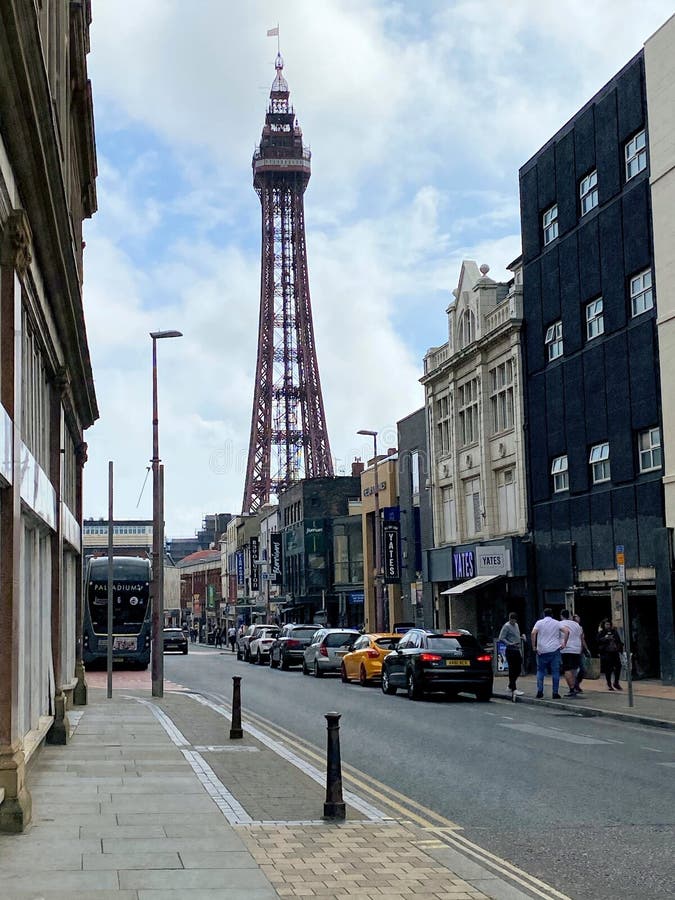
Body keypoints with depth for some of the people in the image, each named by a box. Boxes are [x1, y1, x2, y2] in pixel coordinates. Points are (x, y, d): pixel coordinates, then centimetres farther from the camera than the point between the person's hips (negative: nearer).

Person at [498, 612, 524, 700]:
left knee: (518, 669, 11)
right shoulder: (506, 626, -9)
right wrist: (510, 643, -22)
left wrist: (521, 637, 7)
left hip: (517, 649, 9)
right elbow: (501, 638, -14)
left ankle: (510, 686, 26)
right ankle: (514, 689, -4)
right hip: (511, 650, -9)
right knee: (512, 670, -6)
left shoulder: (516, 625, 17)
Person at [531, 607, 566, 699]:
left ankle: (540, 691, 2)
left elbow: (533, 633, -13)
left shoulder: (539, 623, 3)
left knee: (540, 671, 11)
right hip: (554, 650, 0)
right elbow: (567, 631, -8)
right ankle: (555, 693, 2)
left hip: (542, 651, 0)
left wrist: (534, 646, -7)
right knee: (555, 671, 4)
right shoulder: (557, 623, 5)